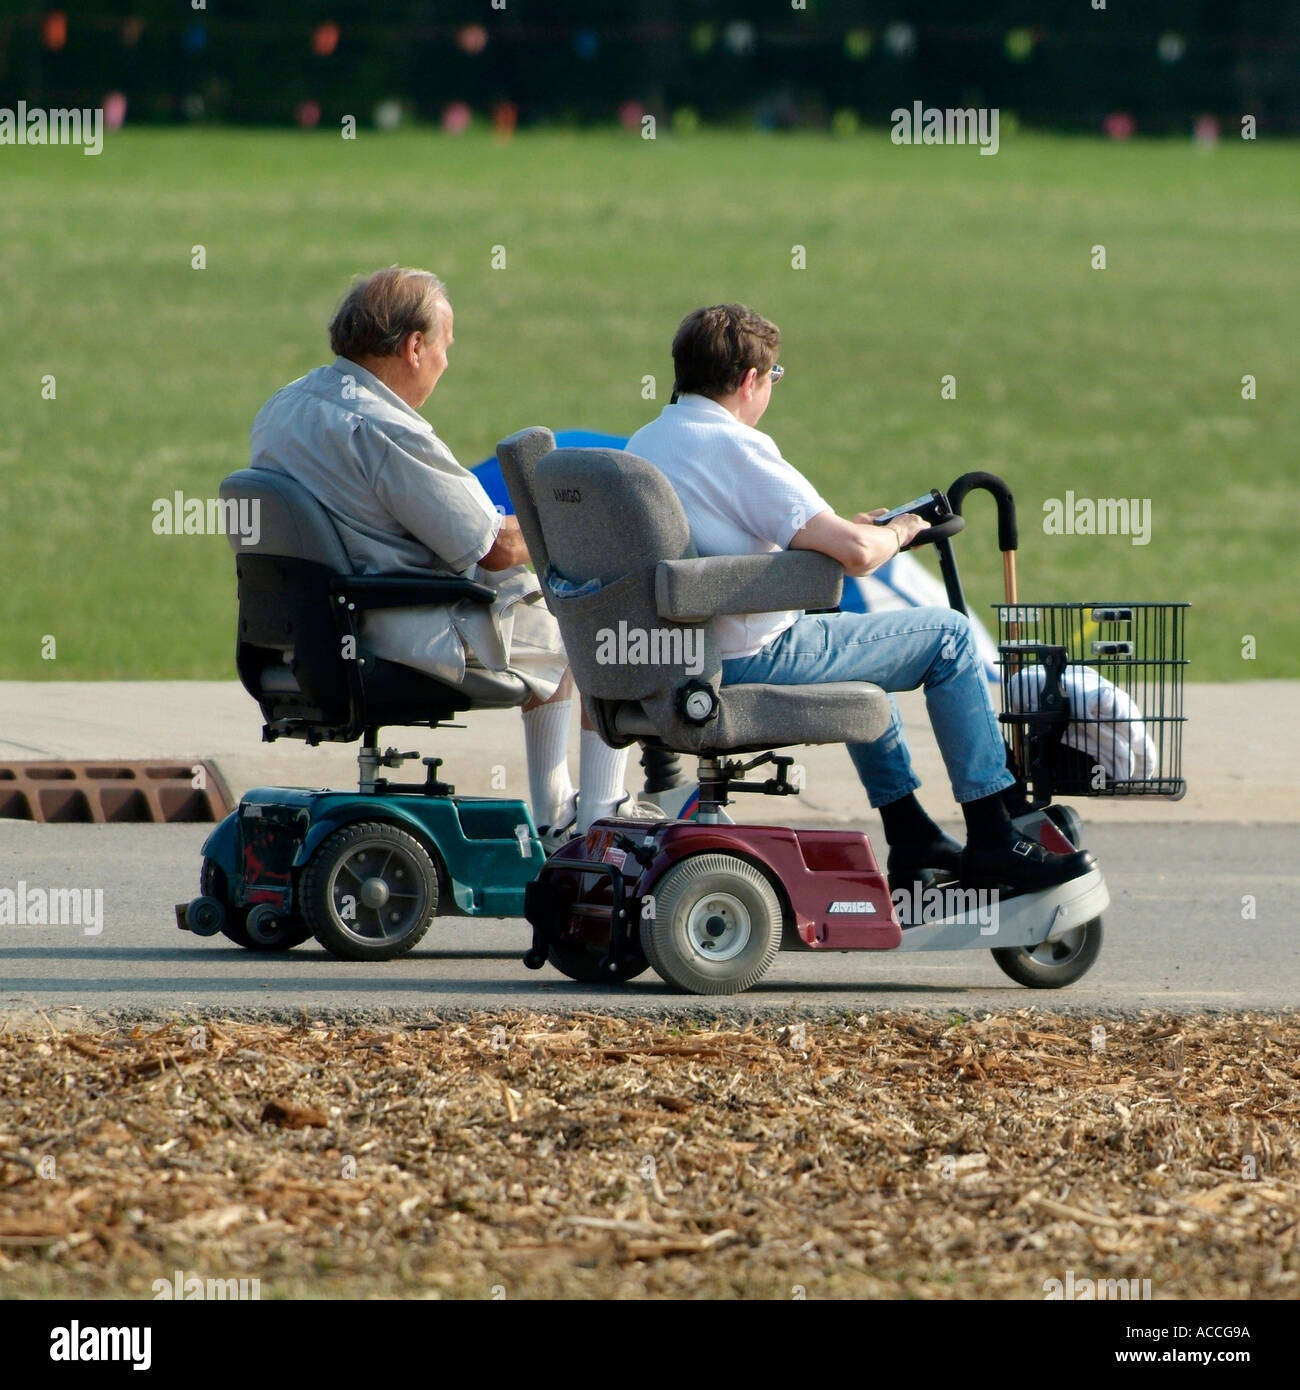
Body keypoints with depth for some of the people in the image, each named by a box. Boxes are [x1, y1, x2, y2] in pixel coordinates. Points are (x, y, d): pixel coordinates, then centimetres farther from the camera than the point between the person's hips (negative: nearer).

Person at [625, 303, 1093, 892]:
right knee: (947, 634, 5)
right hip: (755, 661, -10)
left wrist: (844, 529, 19)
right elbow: (856, 553, -23)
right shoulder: (735, 446, -19)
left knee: (851, 635, 36)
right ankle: (991, 841, 8)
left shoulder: (642, 445, 10)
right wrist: (896, 531, 0)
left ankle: (912, 838, 37)